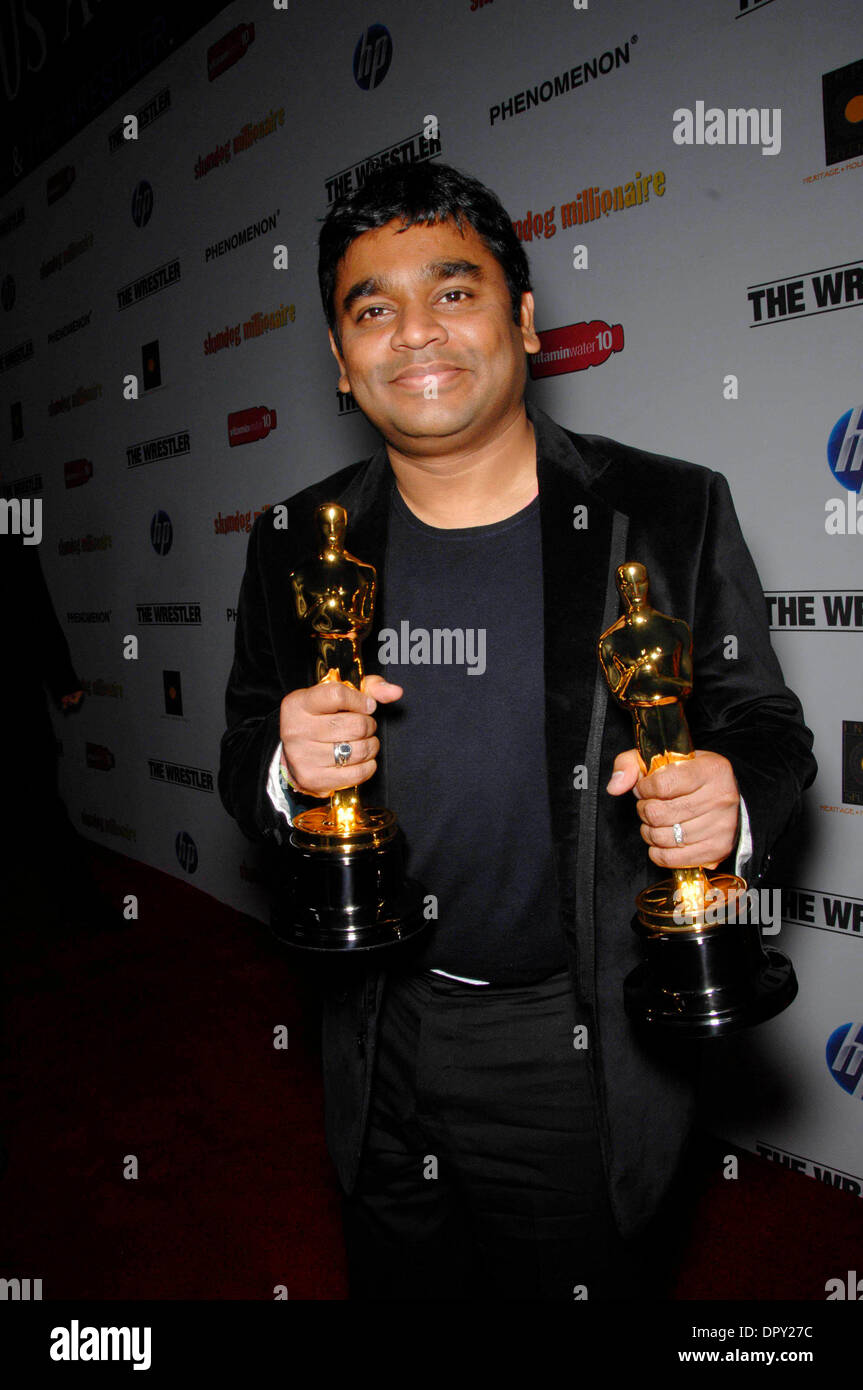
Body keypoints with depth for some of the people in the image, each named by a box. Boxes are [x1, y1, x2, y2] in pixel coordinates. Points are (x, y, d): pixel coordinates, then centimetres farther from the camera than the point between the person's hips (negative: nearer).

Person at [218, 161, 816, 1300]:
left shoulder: (671, 513, -10)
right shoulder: (299, 546, -2)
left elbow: (767, 730, -3)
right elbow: (247, 764, 6)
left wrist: (732, 804, -25)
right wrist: (287, 768, -18)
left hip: (588, 1050, -2)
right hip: (384, 1042, 3)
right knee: (400, 1283, 24)